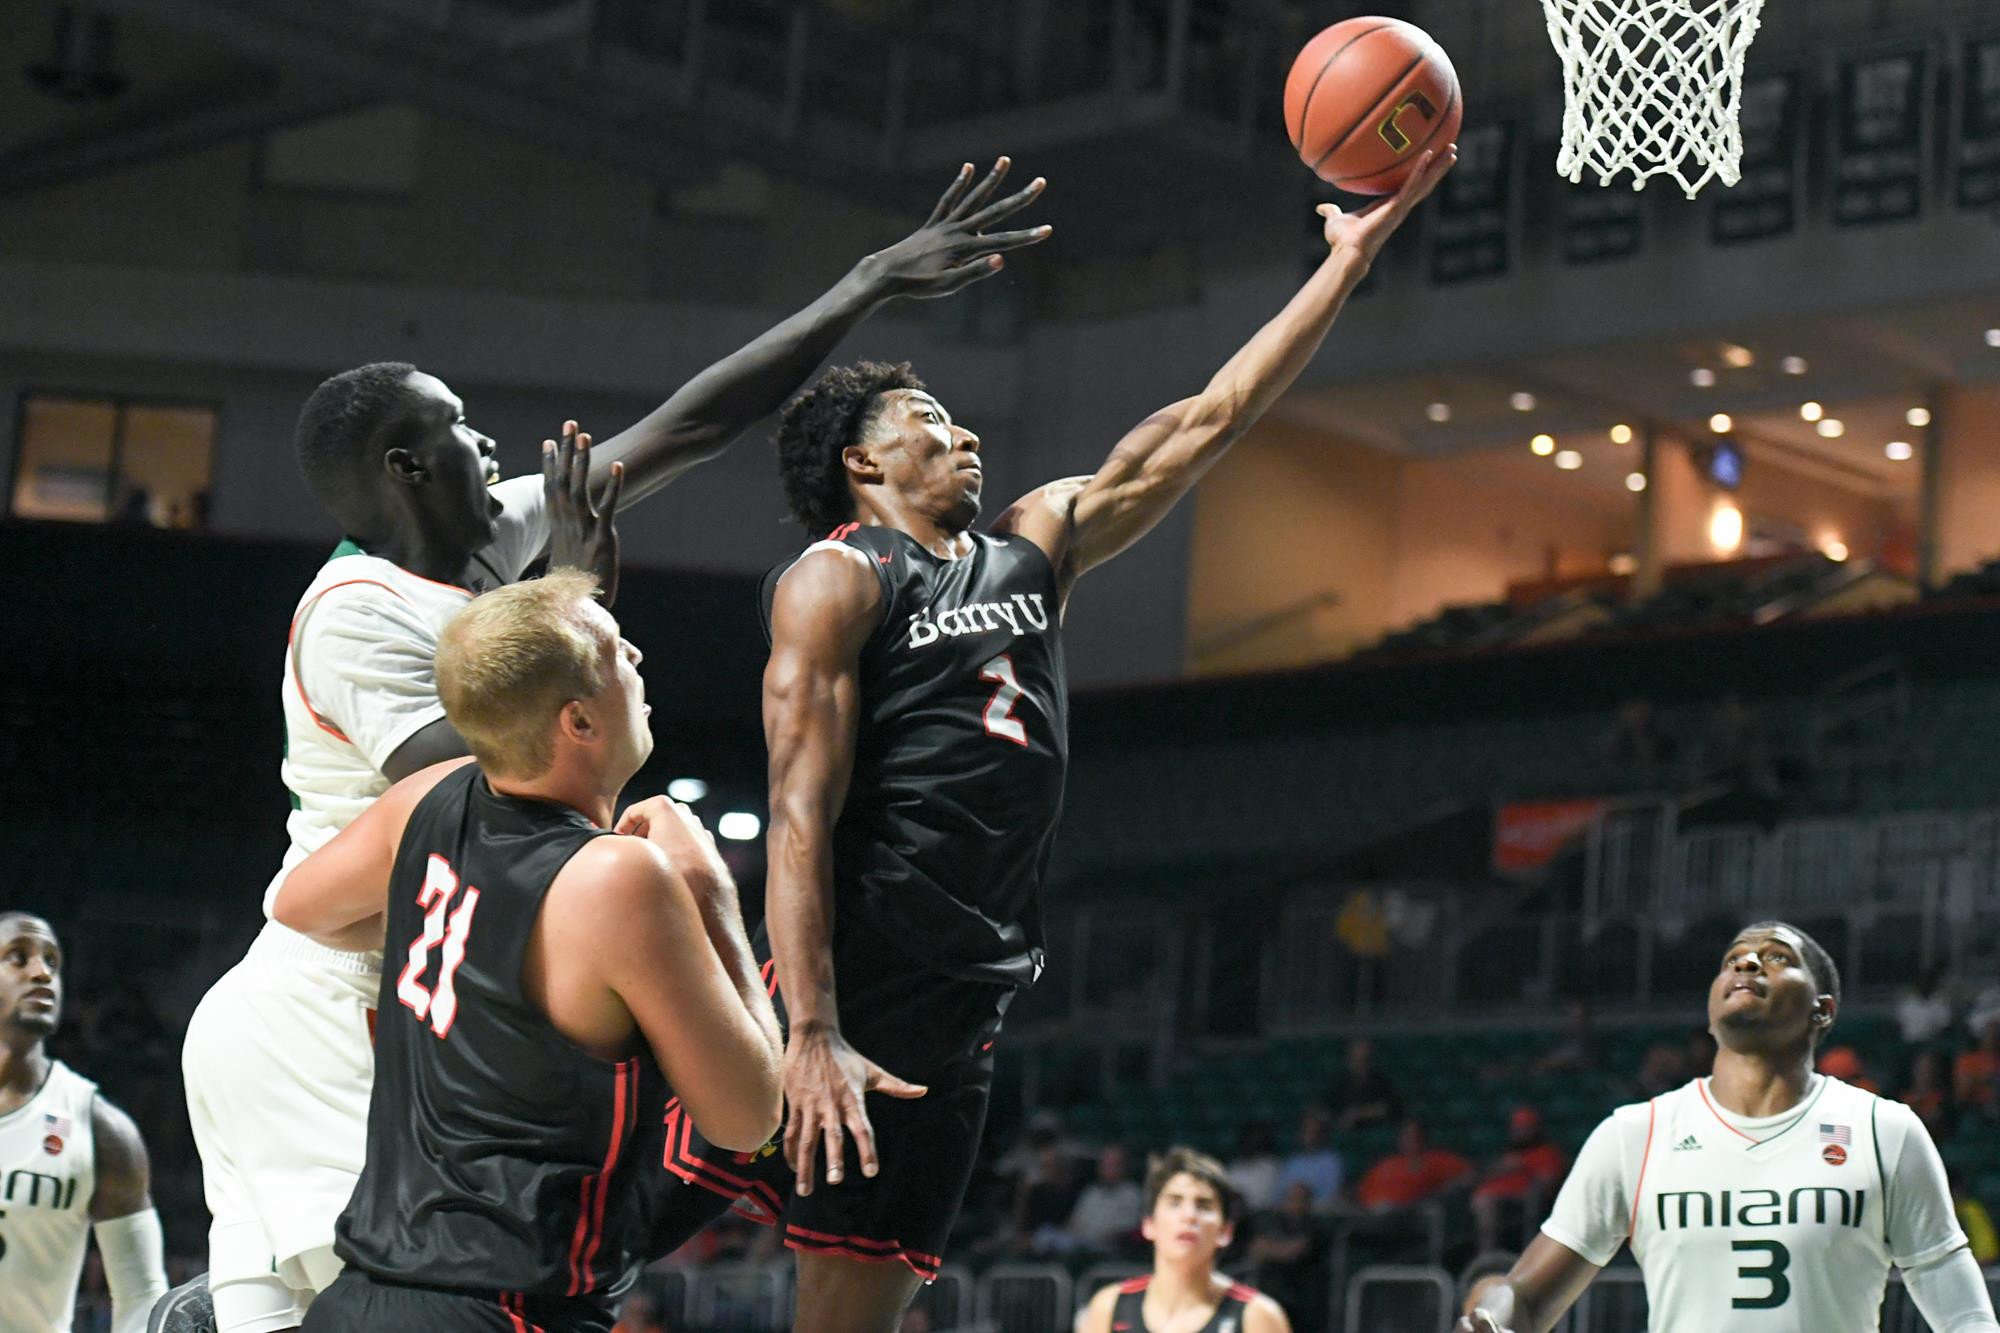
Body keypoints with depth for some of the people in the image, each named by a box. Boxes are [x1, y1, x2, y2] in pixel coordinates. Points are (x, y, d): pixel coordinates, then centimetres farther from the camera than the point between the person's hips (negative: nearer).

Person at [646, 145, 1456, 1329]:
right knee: (626, 1226, -13)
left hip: (961, 1008, 7)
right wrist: (813, 1036, -24)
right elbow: (802, 817, -14)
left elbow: (1210, 422, 18)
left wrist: (1353, 255, 14)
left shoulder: (1035, 545, 18)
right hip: (846, 979, -7)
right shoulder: (837, 579, -4)